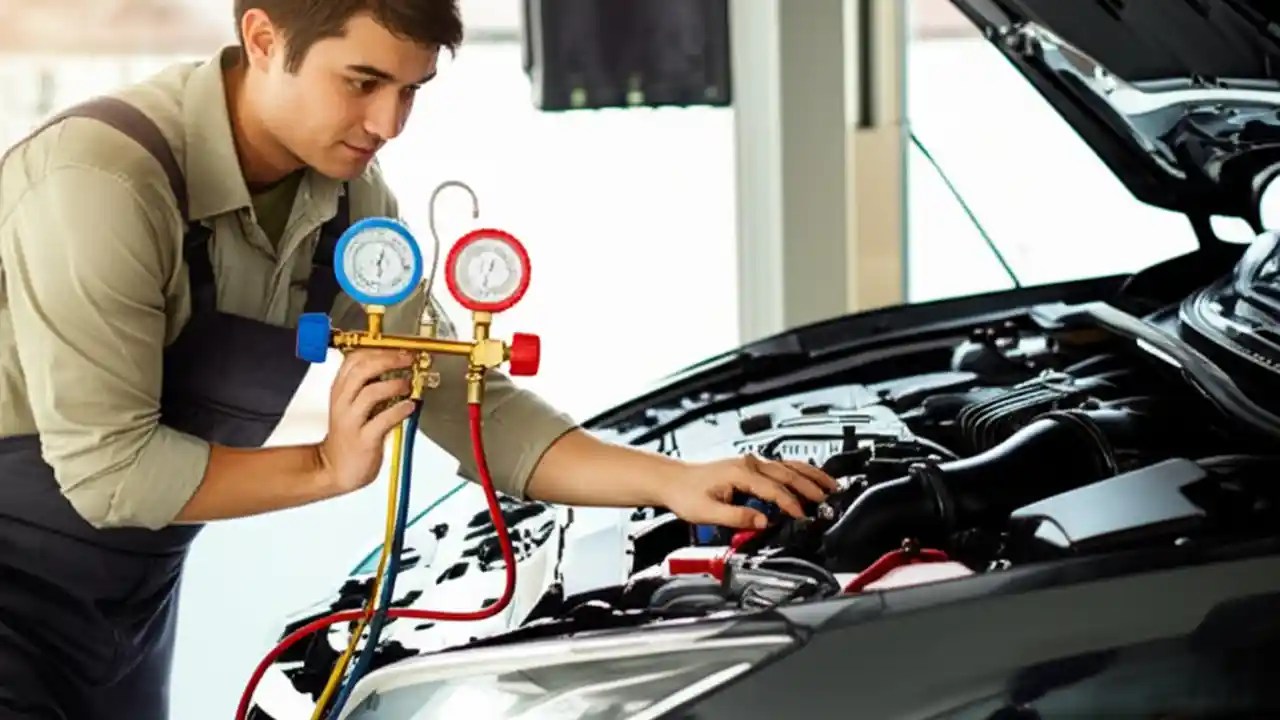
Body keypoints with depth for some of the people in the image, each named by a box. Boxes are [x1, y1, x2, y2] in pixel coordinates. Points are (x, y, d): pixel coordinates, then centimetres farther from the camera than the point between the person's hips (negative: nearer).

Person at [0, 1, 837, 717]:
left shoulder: (349, 203, -5)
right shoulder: (104, 179, -27)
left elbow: (466, 400, -3)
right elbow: (106, 467, -27)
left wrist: (673, 482, -13)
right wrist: (329, 467, -20)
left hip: (130, 598, 7)